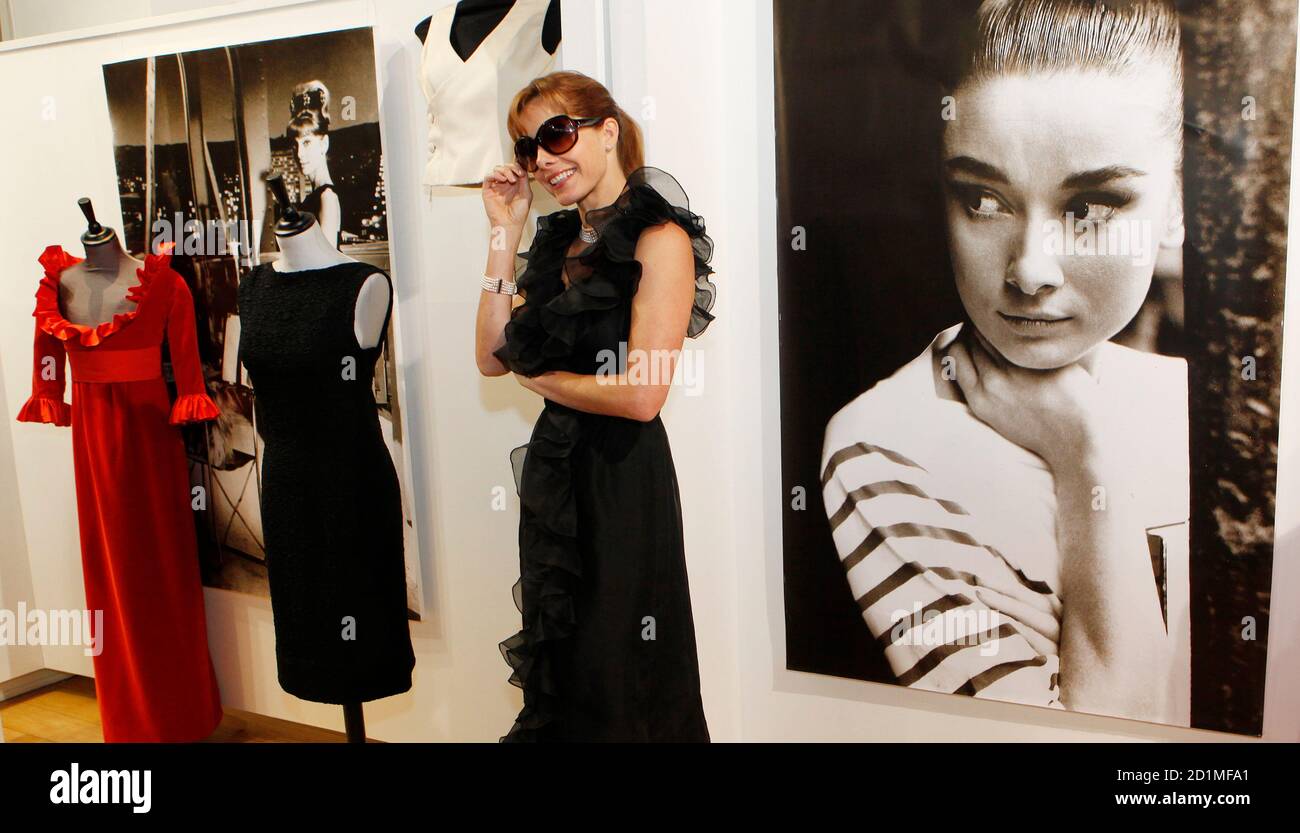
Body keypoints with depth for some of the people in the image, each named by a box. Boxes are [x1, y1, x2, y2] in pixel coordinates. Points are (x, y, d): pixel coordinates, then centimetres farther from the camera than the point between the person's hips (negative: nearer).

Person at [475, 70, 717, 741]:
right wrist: (504, 234, -1)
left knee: (619, 682, 9)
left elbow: (640, 394, -22)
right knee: (557, 671, 21)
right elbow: (492, 357, 3)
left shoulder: (660, 238, -14)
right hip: (552, 469, 8)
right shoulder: (556, 239, 9)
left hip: (623, 478, -7)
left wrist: (537, 377, -7)